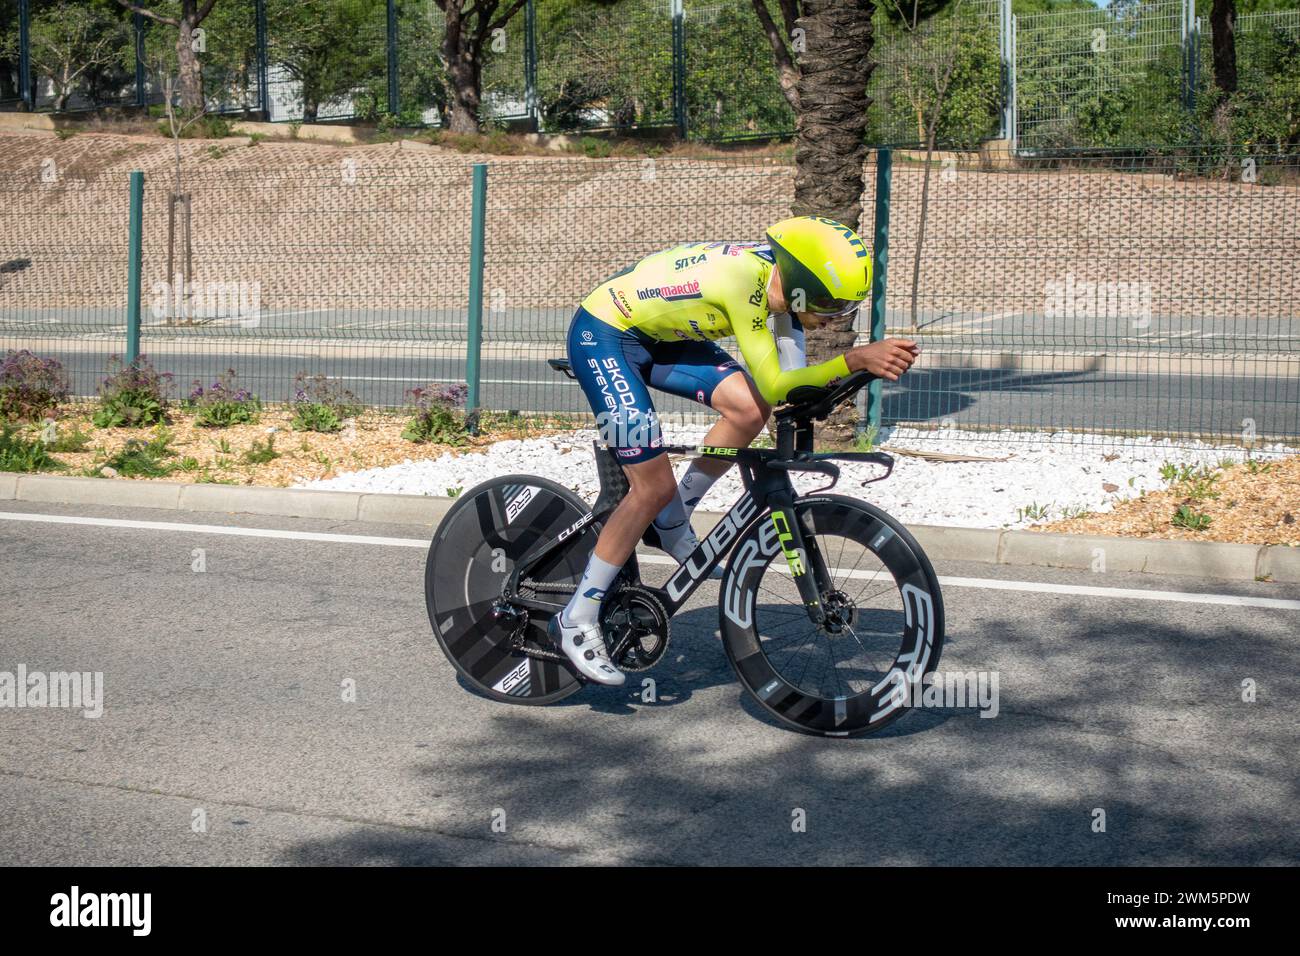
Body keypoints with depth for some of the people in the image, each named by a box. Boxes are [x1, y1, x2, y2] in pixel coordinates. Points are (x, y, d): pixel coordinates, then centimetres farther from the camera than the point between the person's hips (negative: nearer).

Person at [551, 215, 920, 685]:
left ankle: (671, 524, 9)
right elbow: (774, 385, -33)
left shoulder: (778, 271, -7)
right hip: (602, 334, -8)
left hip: (654, 333, 8)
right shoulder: (745, 277, -32)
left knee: (749, 408, -11)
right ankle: (576, 619, 2)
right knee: (655, 488, -10)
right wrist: (856, 359, -38)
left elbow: (791, 373, -3)